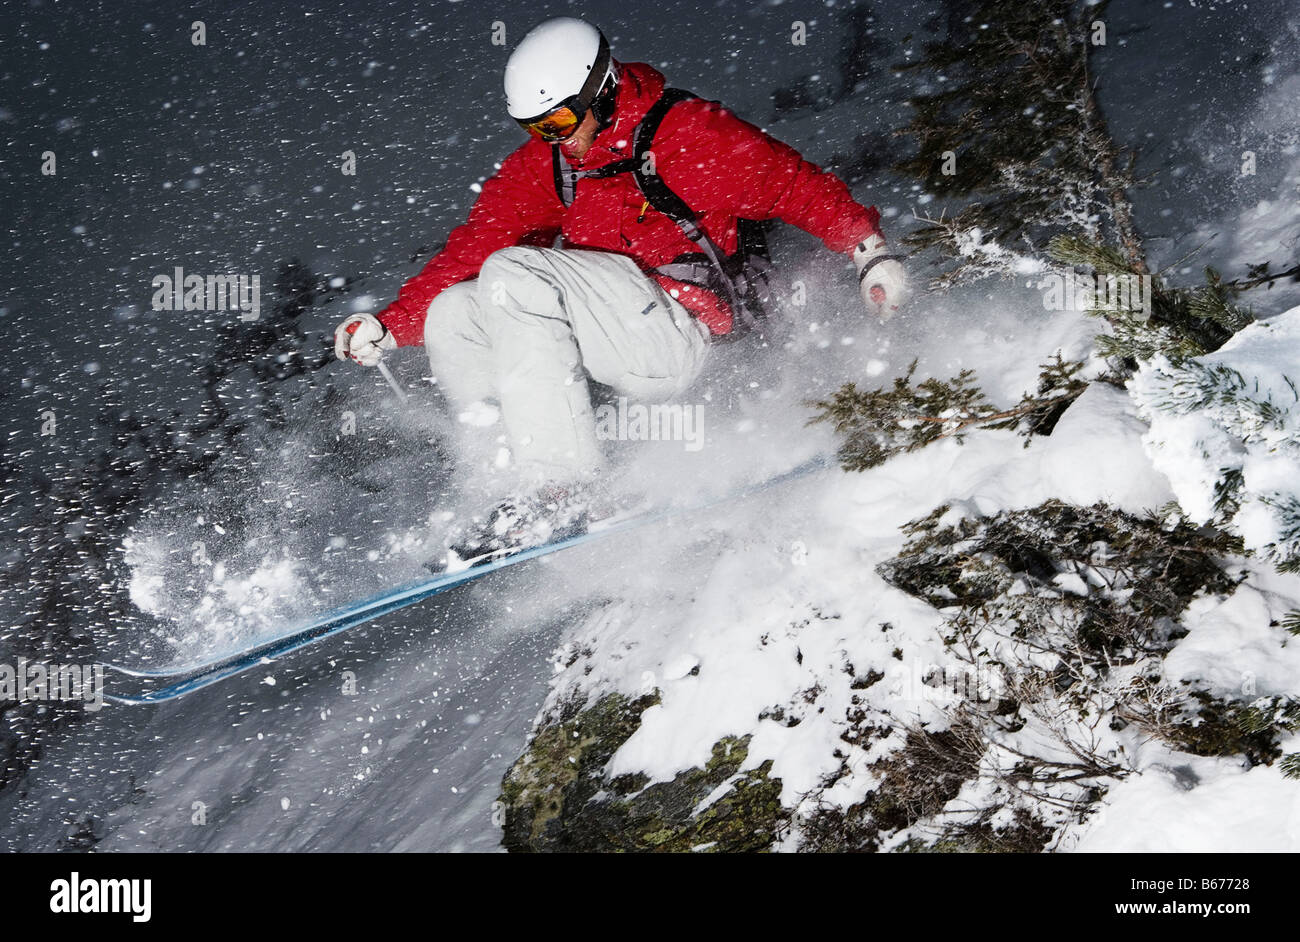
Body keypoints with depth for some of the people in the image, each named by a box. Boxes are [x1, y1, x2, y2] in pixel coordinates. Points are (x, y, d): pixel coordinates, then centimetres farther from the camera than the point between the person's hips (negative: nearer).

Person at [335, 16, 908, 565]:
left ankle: (565, 491, -29)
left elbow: (800, 187, 1)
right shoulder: (540, 164, 11)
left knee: (513, 274, -25)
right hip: (611, 342, 7)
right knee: (451, 315, -4)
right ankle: (512, 478, -10)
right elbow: (474, 245, 9)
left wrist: (871, 251, -10)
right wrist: (391, 325, 0)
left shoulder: (689, 134, -5)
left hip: (678, 332, -7)